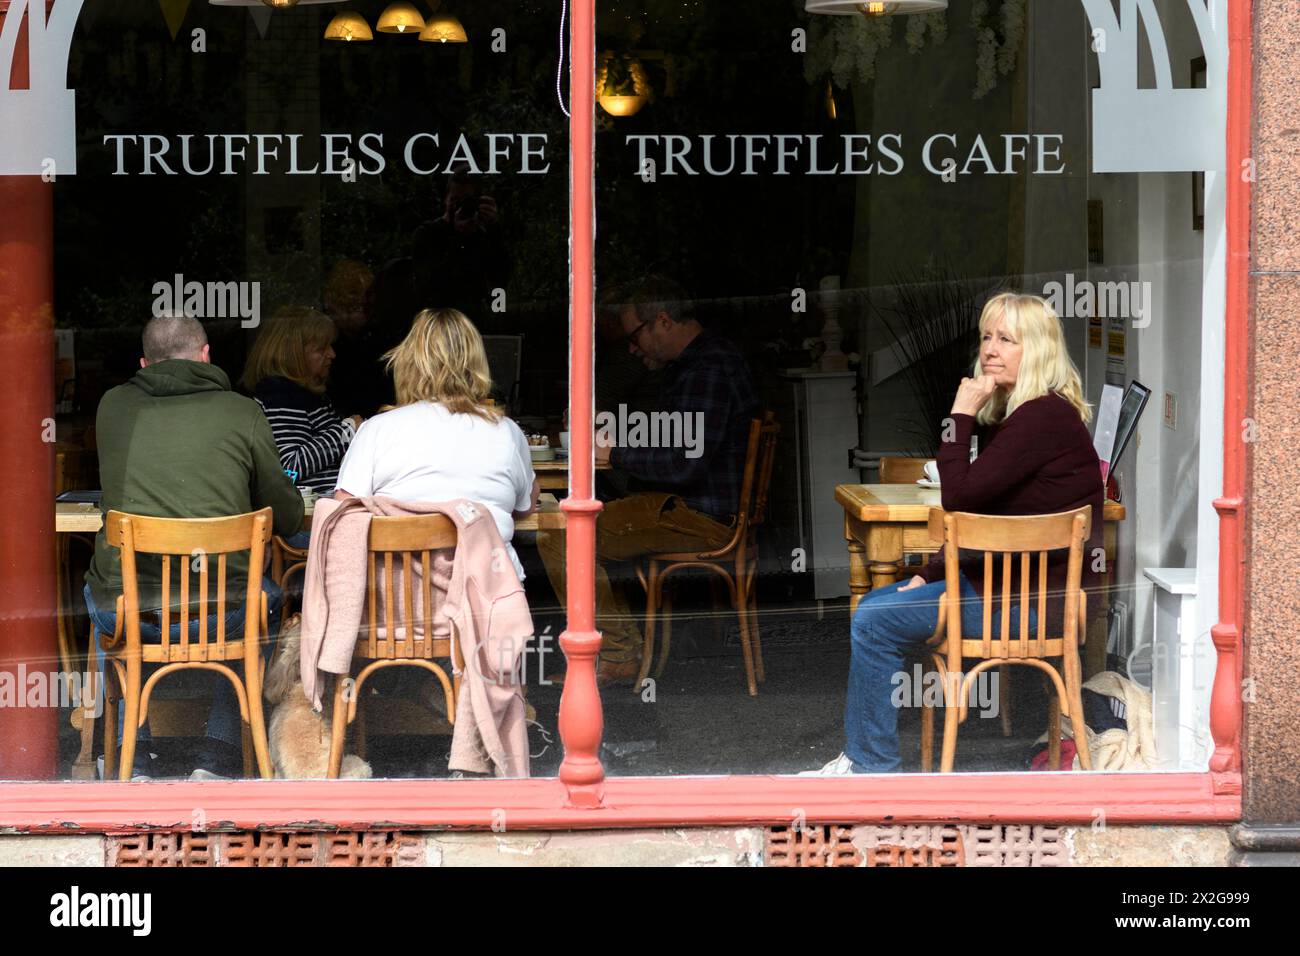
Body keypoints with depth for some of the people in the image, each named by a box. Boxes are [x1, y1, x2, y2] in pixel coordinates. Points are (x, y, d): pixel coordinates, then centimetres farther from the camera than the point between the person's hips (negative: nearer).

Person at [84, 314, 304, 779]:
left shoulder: (113, 405, 7)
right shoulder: (243, 412, 0)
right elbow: (288, 518, 7)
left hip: (124, 610, 2)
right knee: (266, 597, 34)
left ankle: (131, 756, 33)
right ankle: (220, 754, 25)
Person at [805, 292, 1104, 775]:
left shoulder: (1043, 418, -19)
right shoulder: (1014, 414, 13)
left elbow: (958, 497, -23)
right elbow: (977, 520, 16)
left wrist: (960, 416, -16)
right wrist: (929, 575, 7)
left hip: (1040, 597, -11)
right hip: (1008, 575, 11)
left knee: (874, 623, -13)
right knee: (872, 606, 12)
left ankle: (871, 767, -1)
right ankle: (861, 758, 14)